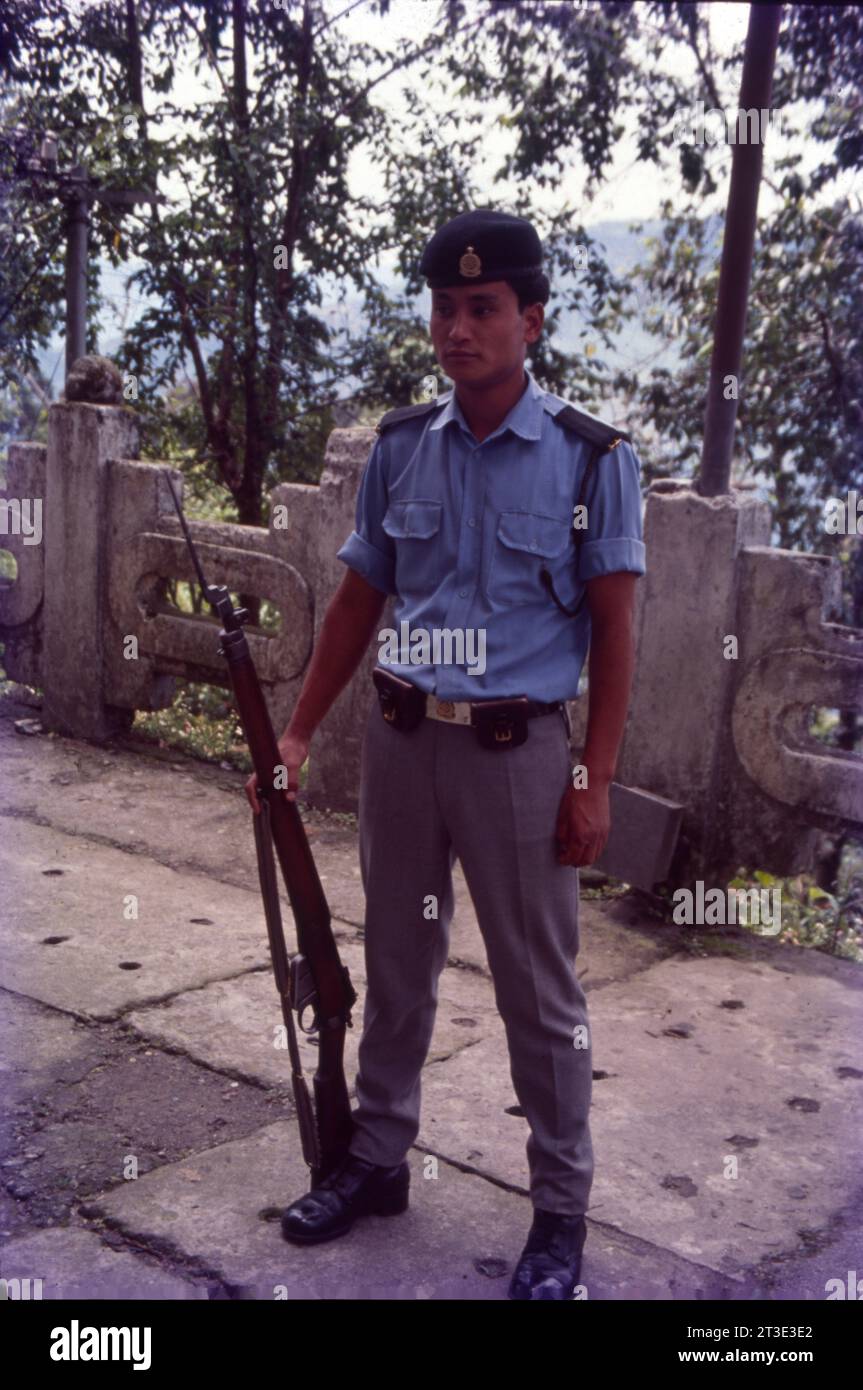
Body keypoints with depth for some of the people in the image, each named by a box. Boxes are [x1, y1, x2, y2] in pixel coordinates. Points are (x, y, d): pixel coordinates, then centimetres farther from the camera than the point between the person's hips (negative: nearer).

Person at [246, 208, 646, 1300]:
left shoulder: (591, 459, -6)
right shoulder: (400, 448, 4)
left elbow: (613, 631, -5)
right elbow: (358, 602, 10)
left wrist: (594, 783, -9)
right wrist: (297, 734, 7)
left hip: (518, 750, -4)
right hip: (400, 738, 4)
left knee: (539, 992, 6)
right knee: (396, 965, 17)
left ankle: (560, 1210, 23)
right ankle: (377, 1159, 35)